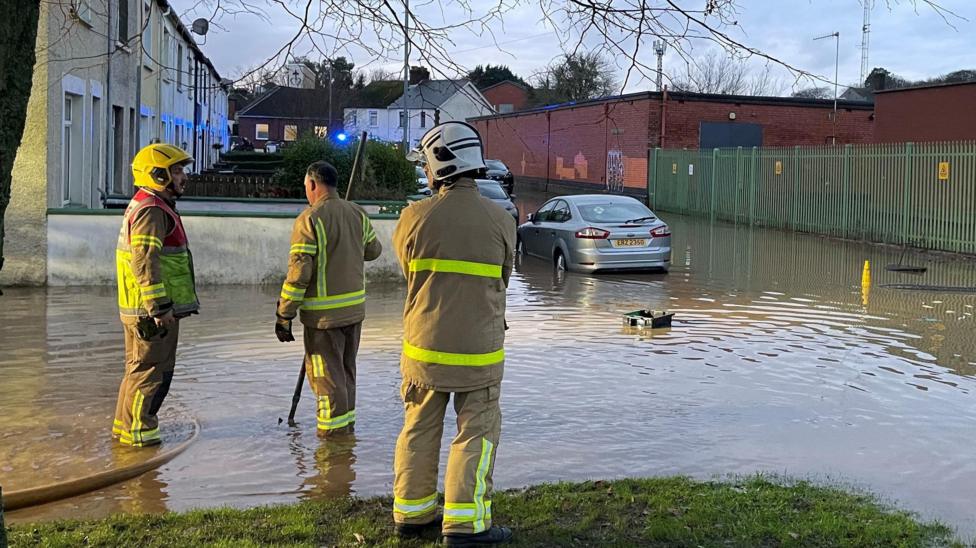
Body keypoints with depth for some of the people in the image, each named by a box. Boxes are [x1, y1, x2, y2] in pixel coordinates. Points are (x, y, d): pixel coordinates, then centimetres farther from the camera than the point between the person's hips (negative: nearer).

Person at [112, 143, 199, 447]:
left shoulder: (142, 206, 18)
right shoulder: (151, 211, -16)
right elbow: (146, 262, -24)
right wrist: (160, 307, -25)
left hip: (141, 309, 11)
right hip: (153, 309, -11)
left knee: (139, 367, 18)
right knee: (152, 369, -2)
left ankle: (124, 425, 27)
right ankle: (137, 430, 5)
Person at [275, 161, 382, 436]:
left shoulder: (310, 219, -15)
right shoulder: (358, 213, 4)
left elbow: (298, 272, -18)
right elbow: (373, 250, 19)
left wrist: (284, 315, -11)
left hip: (324, 314, -7)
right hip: (355, 308, 7)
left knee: (326, 374, 4)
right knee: (346, 369, 20)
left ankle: (333, 430, 11)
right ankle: (347, 422, 31)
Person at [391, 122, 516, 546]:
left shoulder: (413, 218, -7)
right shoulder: (501, 222, -9)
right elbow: (501, 283, 5)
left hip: (424, 347, 2)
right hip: (478, 351, -2)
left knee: (419, 430, 16)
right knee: (477, 434, 9)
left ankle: (411, 512, 25)